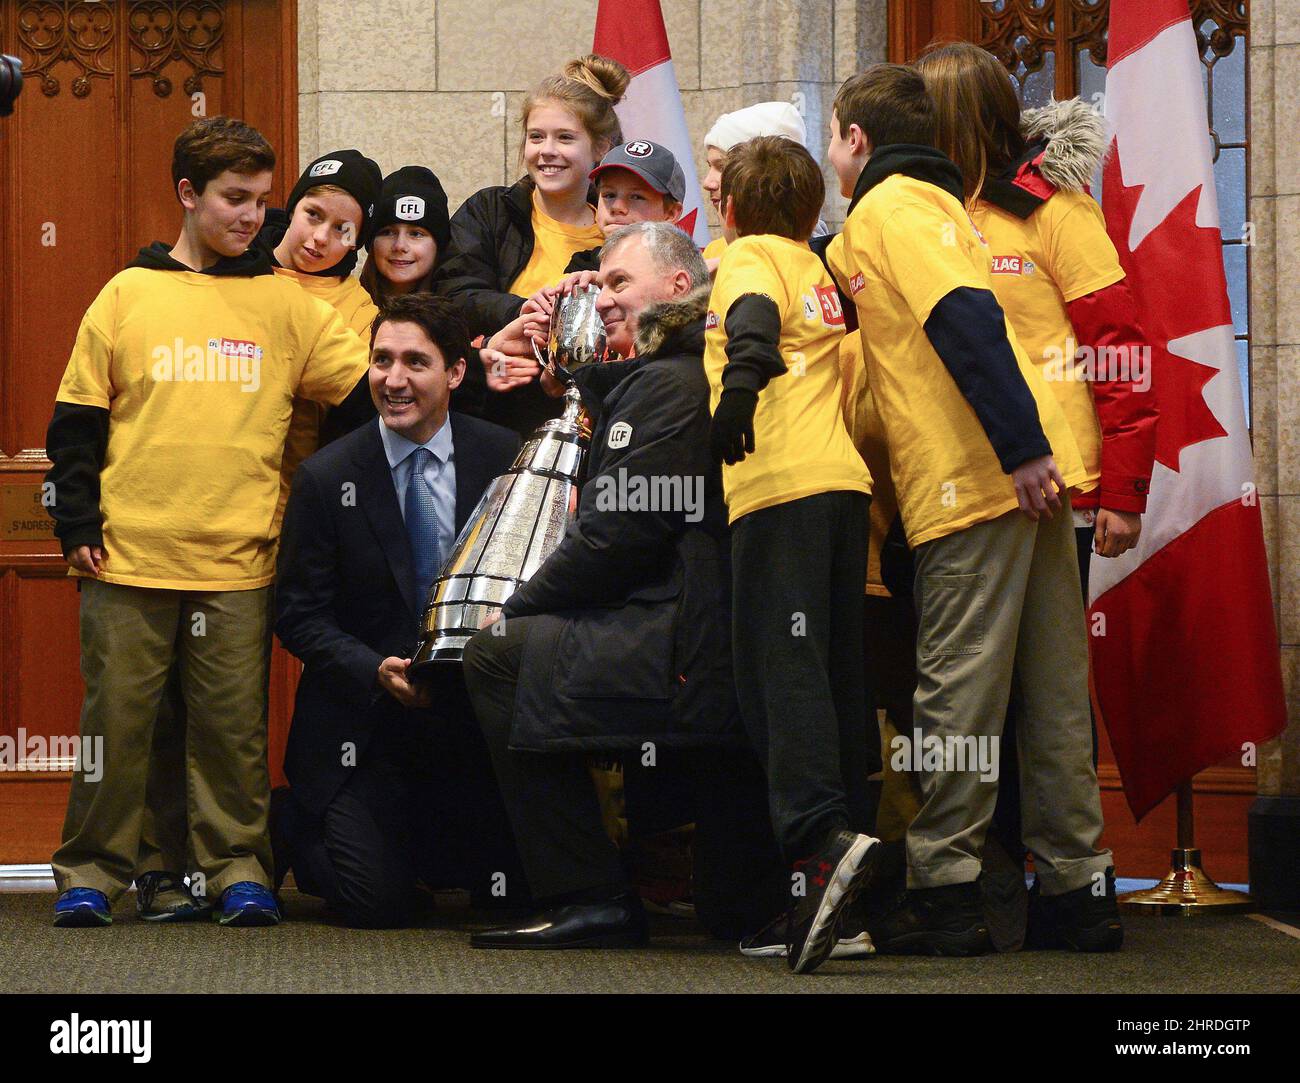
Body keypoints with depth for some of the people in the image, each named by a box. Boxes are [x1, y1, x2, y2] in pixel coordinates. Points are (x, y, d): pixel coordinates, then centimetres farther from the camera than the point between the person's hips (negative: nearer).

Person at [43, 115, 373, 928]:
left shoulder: (285, 304, 8)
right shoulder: (128, 295, 6)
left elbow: (373, 393, 5)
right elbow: (76, 423, 7)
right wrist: (78, 525, 1)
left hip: (238, 561, 1)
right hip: (129, 557, -1)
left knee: (234, 724, 3)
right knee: (117, 717, 3)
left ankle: (239, 869, 12)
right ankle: (92, 872, 12)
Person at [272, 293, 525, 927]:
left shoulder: (506, 459, -1)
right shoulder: (328, 477, -5)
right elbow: (299, 616, -4)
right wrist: (376, 672, -20)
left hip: (473, 725, 3)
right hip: (366, 726, -3)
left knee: (512, 889, 0)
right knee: (378, 904, -14)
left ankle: (413, 838, 30)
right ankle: (293, 828, 18)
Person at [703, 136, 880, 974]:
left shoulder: (748, 256, 5)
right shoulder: (818, 271, 29)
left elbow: (756, 313, -15)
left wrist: (740, 382, -32)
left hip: (781, 483, -7)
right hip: (844, 477, 8)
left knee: (782, 663, -14)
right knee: (837, 669, 11)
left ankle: (823, 834, -29)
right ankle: (850, 825, 12)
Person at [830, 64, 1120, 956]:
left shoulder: (886, 208, -4)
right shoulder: (933, 203, 25)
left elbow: (967, 318, -17)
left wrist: (1020, 448, -23)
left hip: (974, 487, -9)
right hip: (1028, 480, 9)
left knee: (958, 695, -5)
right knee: (1051, 692, 8)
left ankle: (945, 891, -3)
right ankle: (1080, 887, 10)